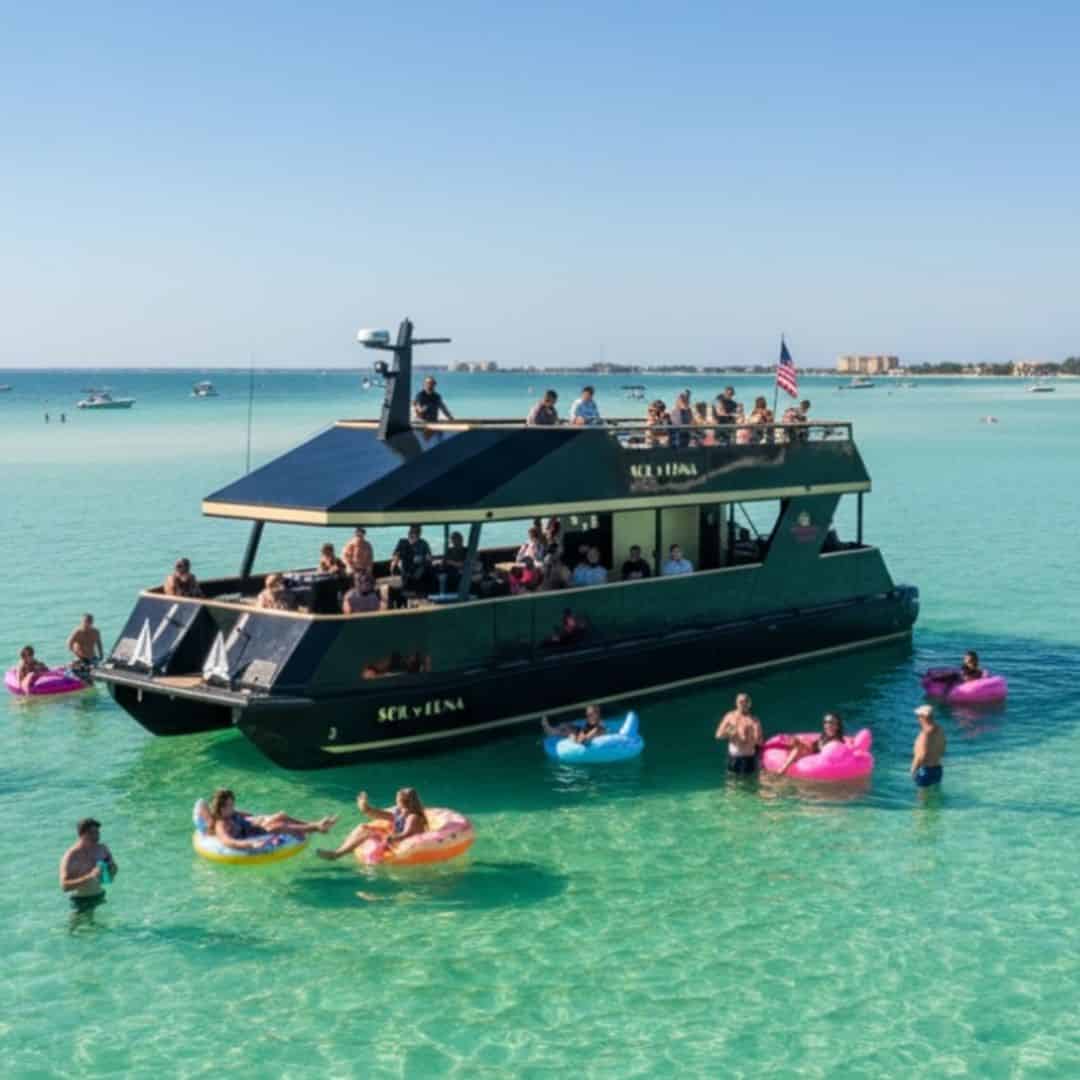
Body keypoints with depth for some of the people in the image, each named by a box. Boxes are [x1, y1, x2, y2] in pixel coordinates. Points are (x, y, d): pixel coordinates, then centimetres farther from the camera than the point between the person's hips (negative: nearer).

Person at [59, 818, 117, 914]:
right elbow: (64, 886, -25)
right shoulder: (71, 856, -18)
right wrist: (90, 877, -33)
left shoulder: (103, 849, -1)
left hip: (100, 897, 5)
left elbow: (115, 869, 13)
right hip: (81, 901, -5)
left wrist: (112, 870, -12)